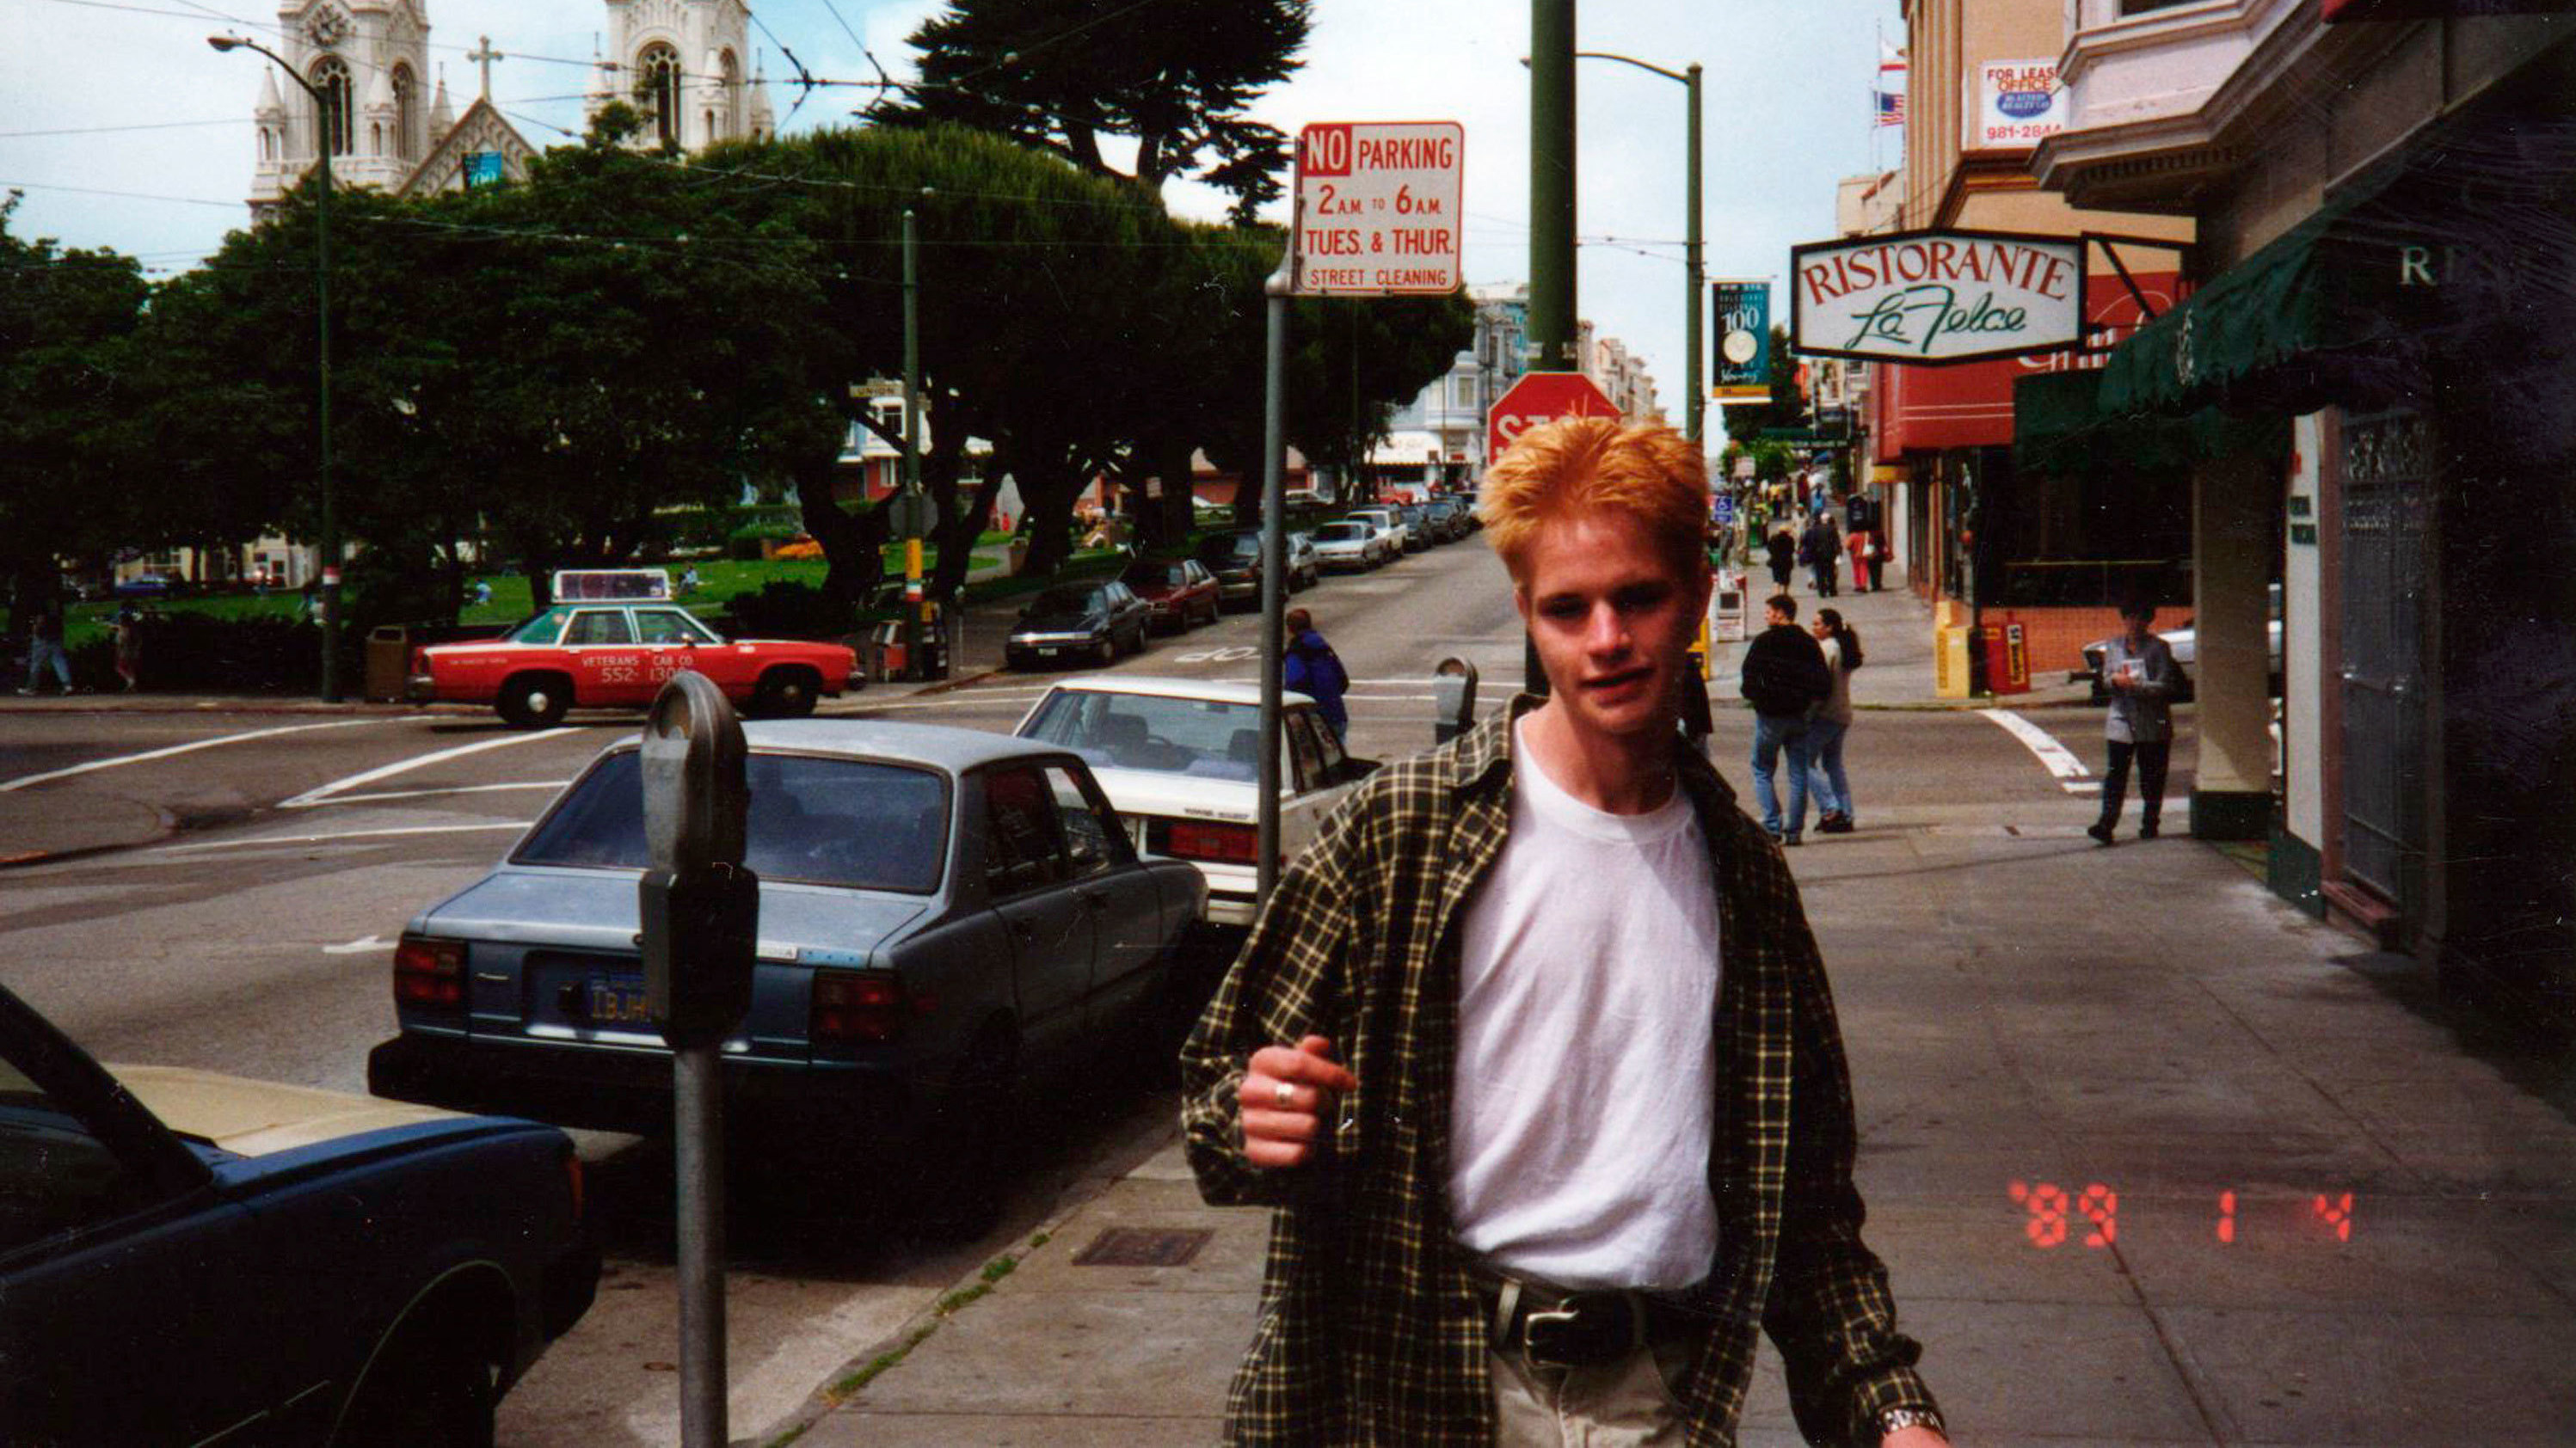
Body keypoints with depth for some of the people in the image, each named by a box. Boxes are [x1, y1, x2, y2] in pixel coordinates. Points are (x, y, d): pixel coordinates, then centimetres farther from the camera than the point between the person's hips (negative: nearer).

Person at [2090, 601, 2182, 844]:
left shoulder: (2159, 648, -3)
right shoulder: (2114, 645, 8)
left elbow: (2164, 686, -10)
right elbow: (2106, 679, 10)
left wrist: (2134, 685, -21)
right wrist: (2115, 680, -13)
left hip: (2152, 722, -2)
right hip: (2121, 719, 2)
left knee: (2152, 776, 7)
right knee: (2116, 773, -8)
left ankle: (2149, 824, 19)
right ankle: (2106, 824, -14)